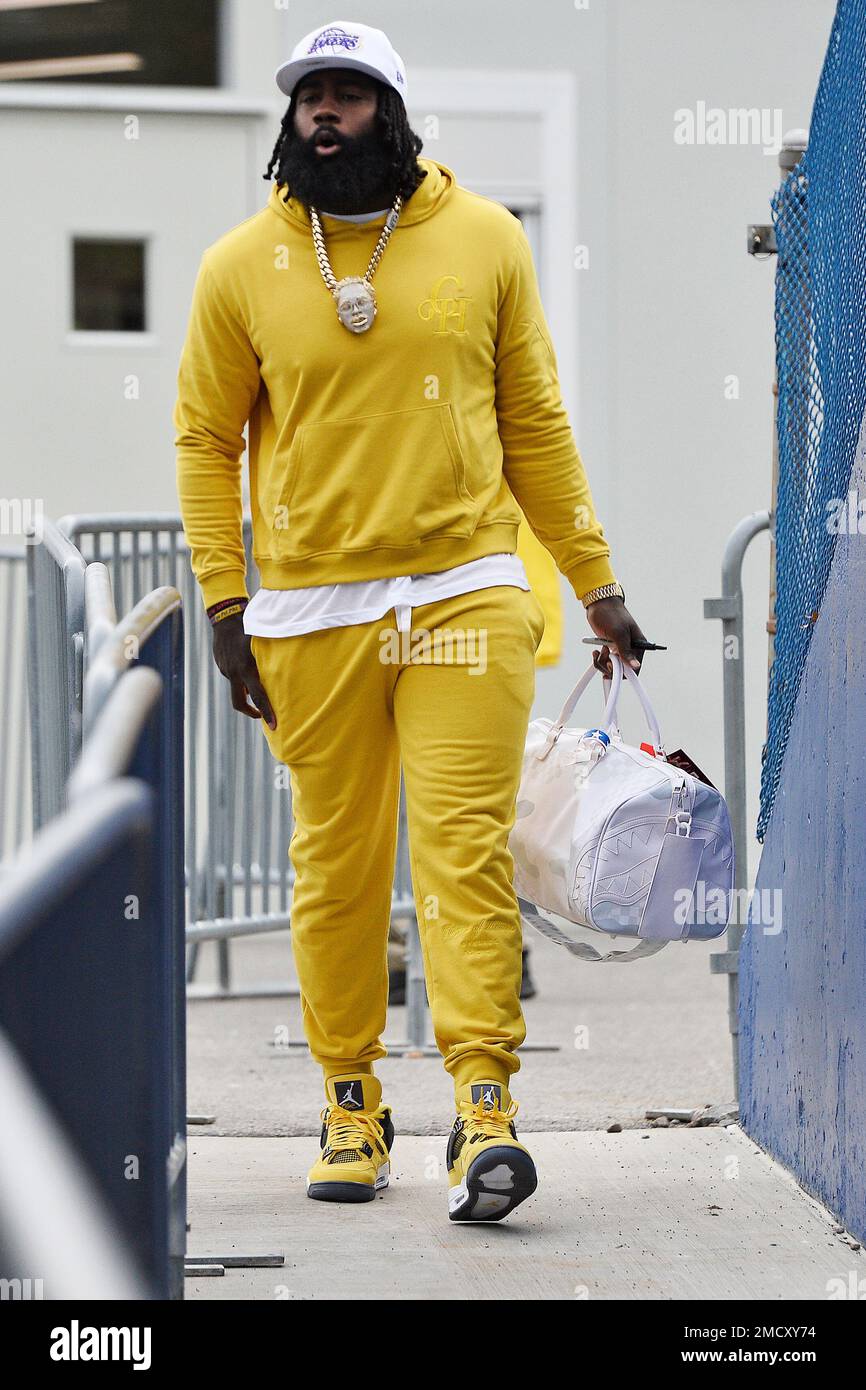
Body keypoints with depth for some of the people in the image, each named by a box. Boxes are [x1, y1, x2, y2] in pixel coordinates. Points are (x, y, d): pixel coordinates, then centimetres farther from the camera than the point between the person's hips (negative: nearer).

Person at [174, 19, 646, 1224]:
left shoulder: (484, 241, 6)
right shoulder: (243, 267, 4)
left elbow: (534, 423, 13)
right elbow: (206, 439, 10)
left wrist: (595, 580, 12)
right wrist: (224, 604, 2)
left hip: (465, 597, 0)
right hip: (311, 614, 0)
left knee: (466, 851, -9)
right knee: (335, 866, 4)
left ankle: (485, 1106, -11)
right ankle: (350, 1104, 16)